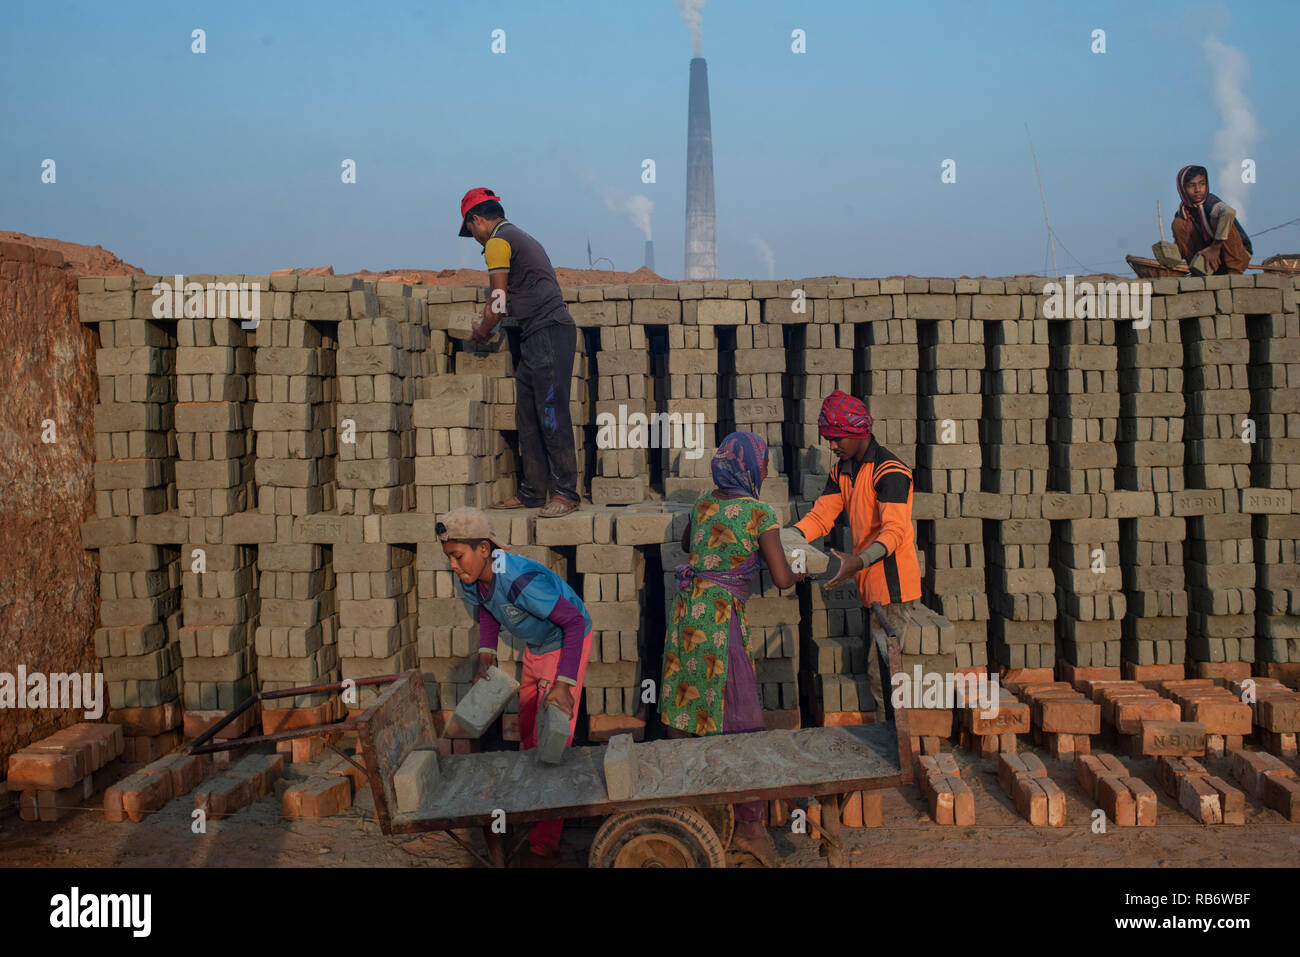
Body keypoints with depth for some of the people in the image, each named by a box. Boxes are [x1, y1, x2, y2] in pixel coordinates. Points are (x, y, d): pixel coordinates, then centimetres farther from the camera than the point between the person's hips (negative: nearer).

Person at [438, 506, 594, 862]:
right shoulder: (471, 583, -14)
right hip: (535, 648, 8)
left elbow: (575, 621, -34)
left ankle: (545, 840, 0)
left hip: (566, 646, -8)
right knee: (527, 730, 21)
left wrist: (564, 683, -37)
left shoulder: (522, 581, -39)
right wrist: (486, 656, -7)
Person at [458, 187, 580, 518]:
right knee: (528, 418, 9)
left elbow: (499, 301, -5)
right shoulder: (522, 238, 26)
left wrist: (482, 331, 10)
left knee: (552, 416, -10)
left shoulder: (497, 241, -3)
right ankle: (532, 492, 12)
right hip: (536, 339, 10)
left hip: (548, 331, -10)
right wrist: (487, 321, 29)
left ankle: (567, 493, -9)